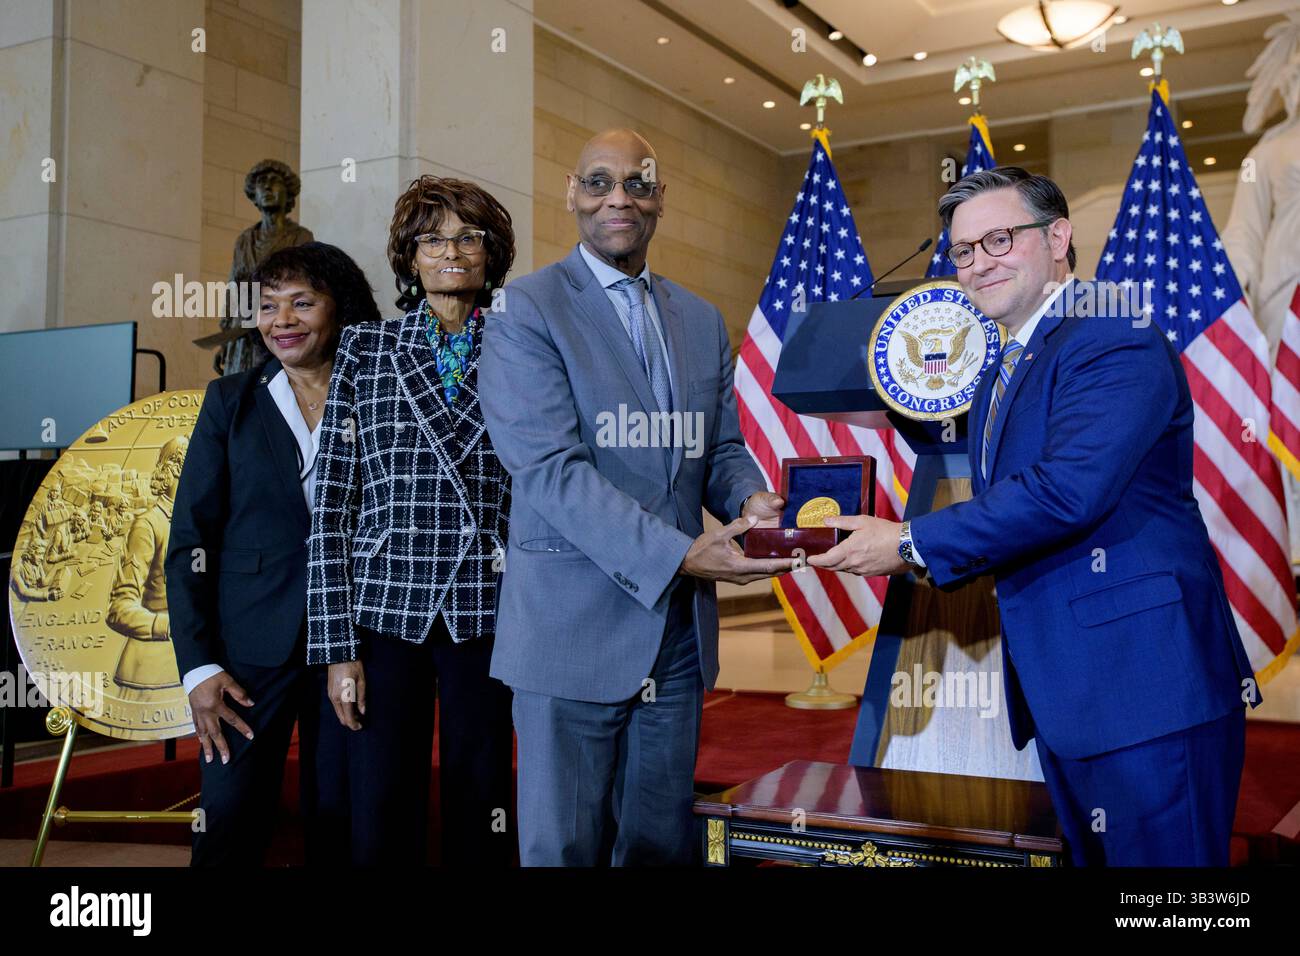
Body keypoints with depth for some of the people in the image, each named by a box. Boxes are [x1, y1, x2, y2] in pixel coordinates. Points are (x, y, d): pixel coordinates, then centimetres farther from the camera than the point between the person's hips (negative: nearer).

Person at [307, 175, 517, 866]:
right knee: (374, 828, 3)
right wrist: (337, 646, -3)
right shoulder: (364, 351, 6)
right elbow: (332, 504, 3)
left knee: (478, 817, 8)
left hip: (485, 614, 0)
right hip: (385, 609, 0)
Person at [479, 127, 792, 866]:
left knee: (664, 841, 15)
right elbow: (549, 467, -16)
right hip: (574, 629, -5)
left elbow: (722, 448, 14)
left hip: (680, 629, 5)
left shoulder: (702, 320, 13)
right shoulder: (529, 309, -6)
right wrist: (679, 554, -23)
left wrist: (750, 500, -11)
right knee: (565, 846, 5)